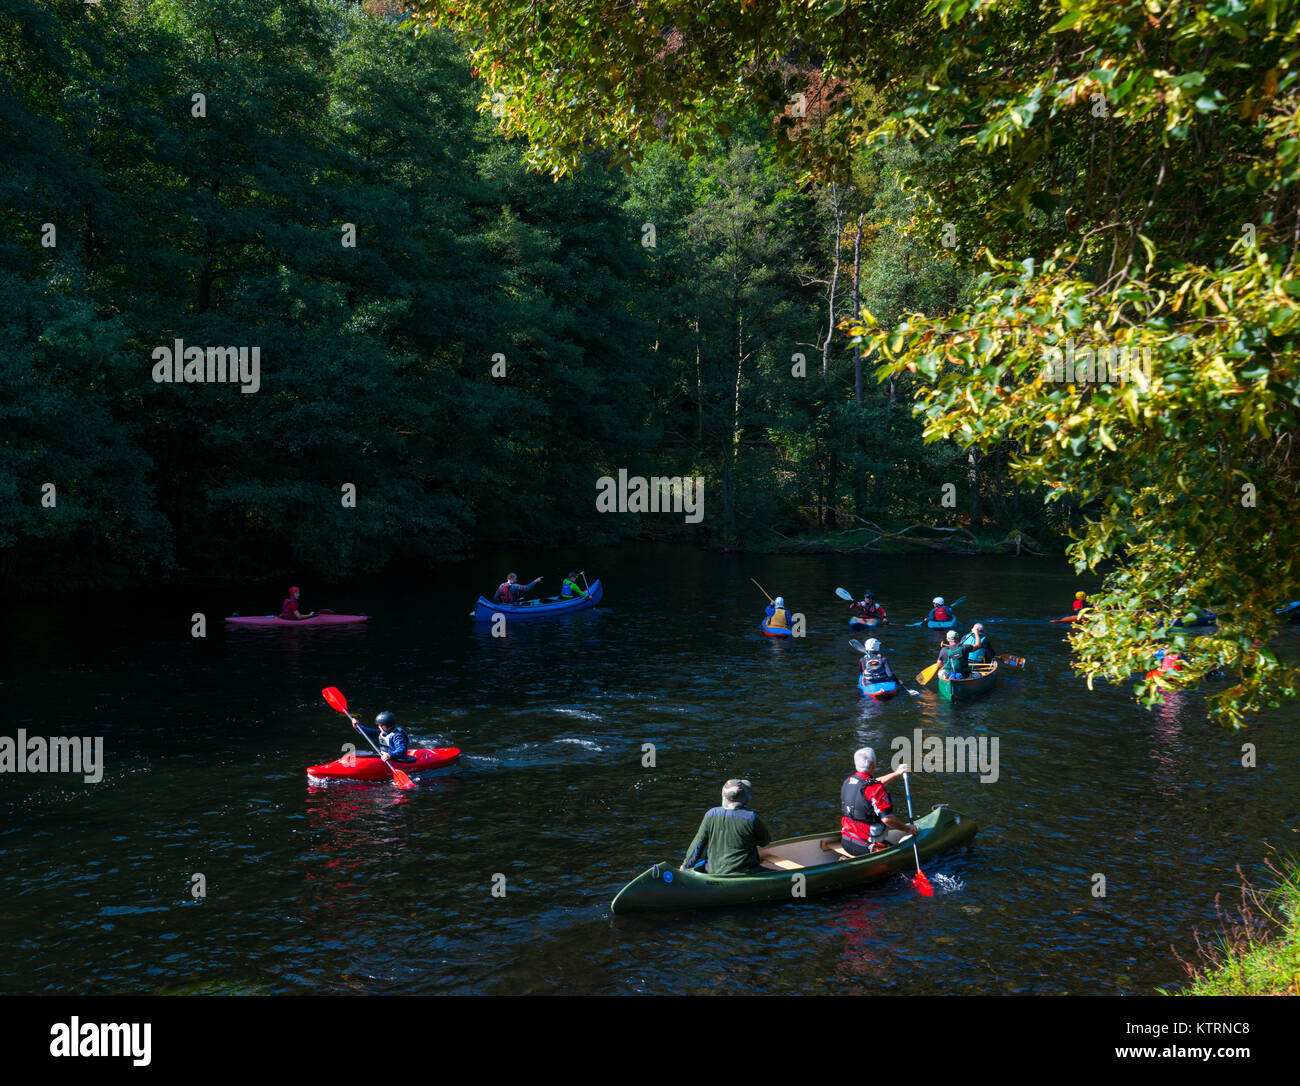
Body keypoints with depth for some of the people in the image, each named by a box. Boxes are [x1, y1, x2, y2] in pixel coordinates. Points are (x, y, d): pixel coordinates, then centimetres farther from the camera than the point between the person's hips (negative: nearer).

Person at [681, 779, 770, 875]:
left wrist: (686, 865, 13)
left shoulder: (711, 815, -6)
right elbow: (766, 841, 3)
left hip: (713, 871, 4)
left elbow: (698, 844, 0)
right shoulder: (751, 818, -14)